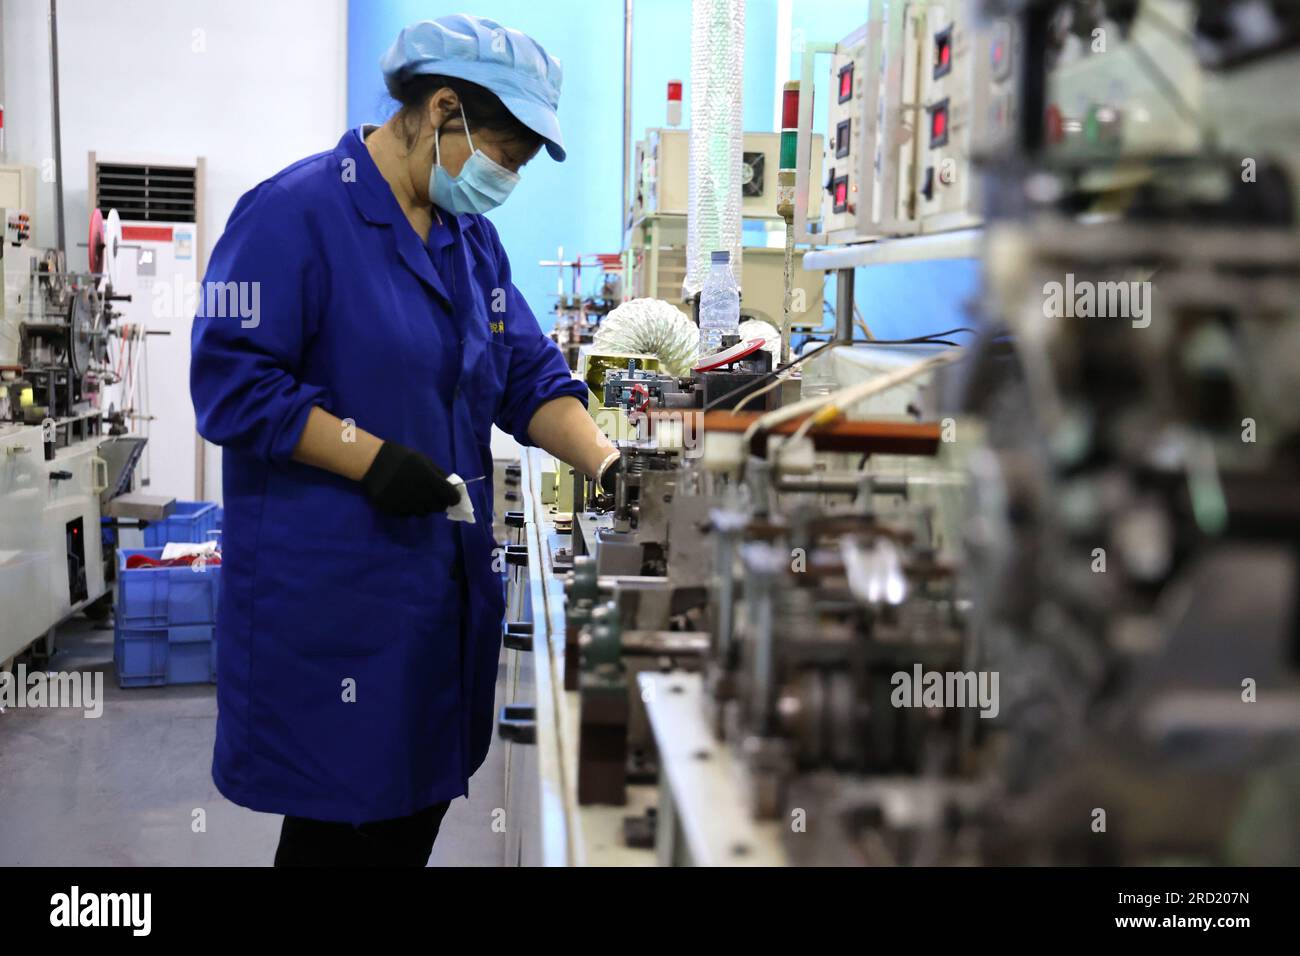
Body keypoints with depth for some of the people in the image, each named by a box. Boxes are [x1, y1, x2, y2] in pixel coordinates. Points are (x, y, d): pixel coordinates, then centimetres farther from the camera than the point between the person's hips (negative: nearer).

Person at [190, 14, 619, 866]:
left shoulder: (472, 238, 11)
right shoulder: (296, 214, -13)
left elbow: (529, 377, 10)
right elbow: (231, 382, -17)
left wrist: (606, 462, -6)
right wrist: (374, 459, -23)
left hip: (446, 577, 7)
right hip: (332, 590, -7)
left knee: (418, 804, 17)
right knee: (339, 824, 5)